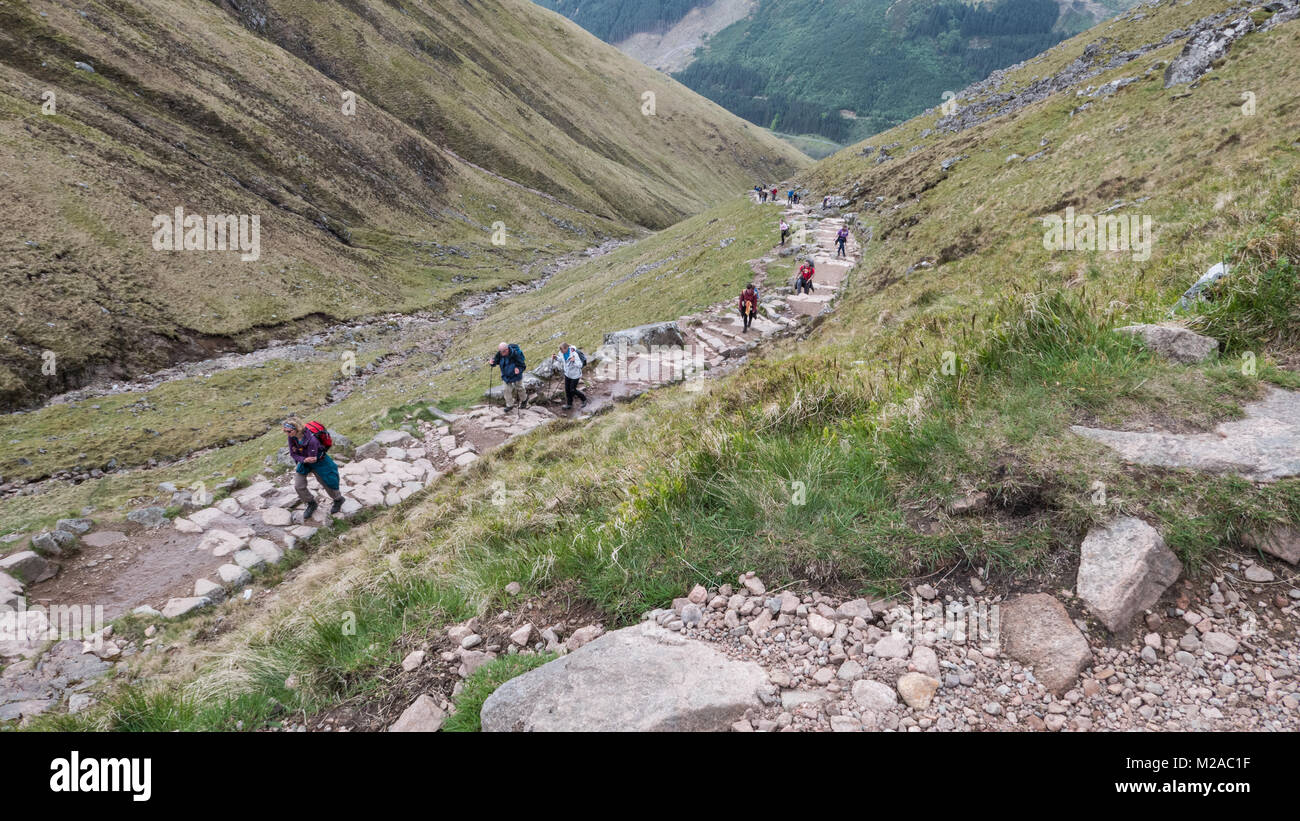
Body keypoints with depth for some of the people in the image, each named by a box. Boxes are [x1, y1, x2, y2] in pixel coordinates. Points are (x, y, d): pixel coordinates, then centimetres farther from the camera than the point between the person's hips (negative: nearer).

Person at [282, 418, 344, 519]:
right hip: (303, 462, 5)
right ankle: (311, 504, 25)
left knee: (327, 484, 12)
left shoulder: (311, 440, -40)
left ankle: (338, 500, 42)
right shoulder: (291, 437, -22)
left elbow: (312, 458, -28)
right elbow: (293, 454, -14)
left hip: (319, 462, -5)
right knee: (298, 486, -1)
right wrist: (304, 460, -31)